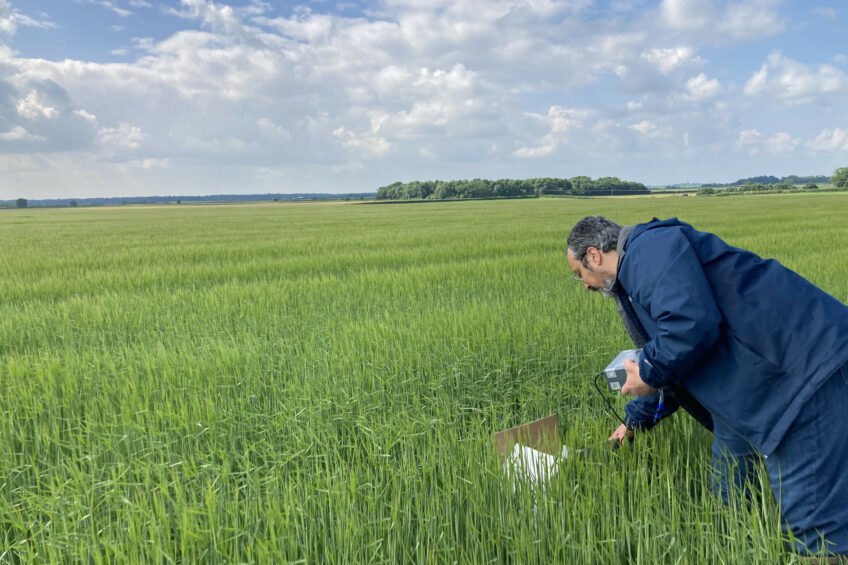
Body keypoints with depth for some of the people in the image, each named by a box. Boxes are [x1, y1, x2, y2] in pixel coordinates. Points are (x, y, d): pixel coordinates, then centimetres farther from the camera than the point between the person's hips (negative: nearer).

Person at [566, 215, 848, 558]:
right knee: (728, 505, 16)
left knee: (818, 528, -8)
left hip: (807, 370, -11)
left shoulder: (650, 247, -15)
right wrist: (634, 420, 38)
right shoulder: (634, 275, 19)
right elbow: (673, 363, 30)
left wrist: (648, 373, -13)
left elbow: (692, 323, -31)